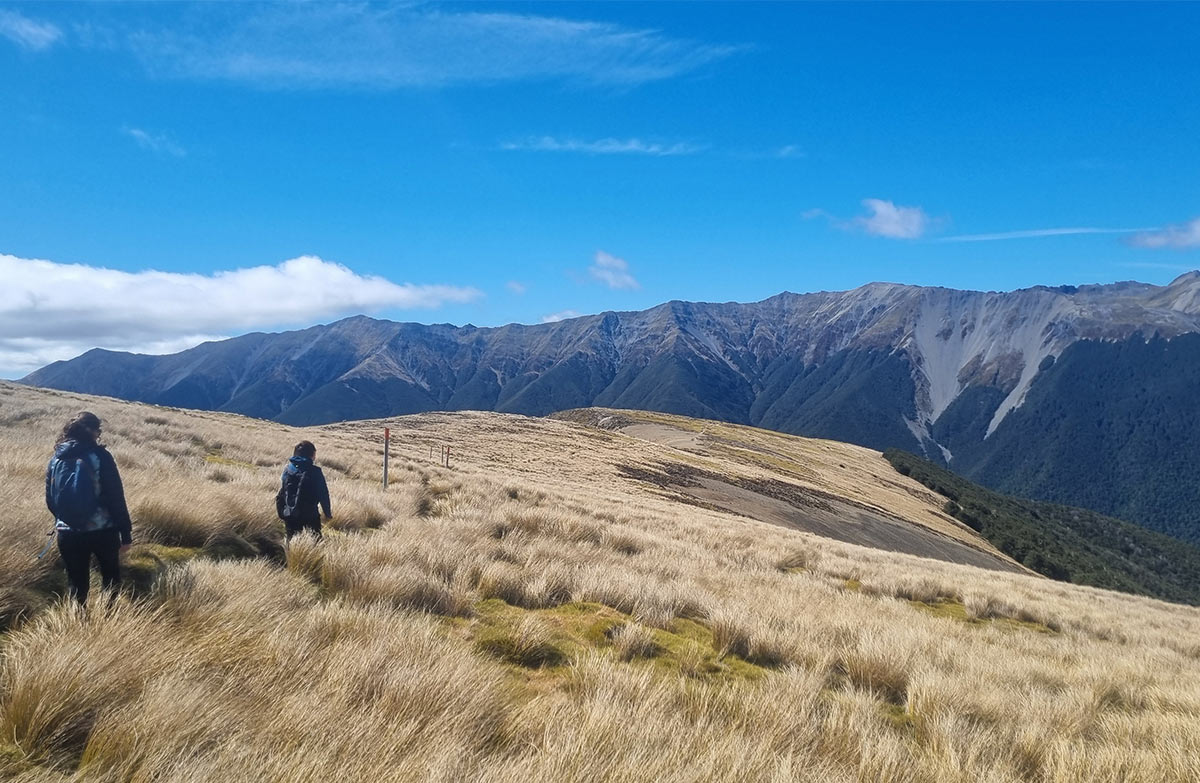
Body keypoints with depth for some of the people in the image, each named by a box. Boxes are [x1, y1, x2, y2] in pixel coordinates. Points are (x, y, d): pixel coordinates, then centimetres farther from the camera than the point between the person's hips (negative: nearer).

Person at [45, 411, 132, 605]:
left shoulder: (55, 459, 3)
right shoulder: (100, 456, -11)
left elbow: (50, 500, 11)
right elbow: (116, 497, -12)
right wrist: (126, 533, -6)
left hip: (68, 533, 3)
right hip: (103, 531, -3)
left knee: (76, 584, 14)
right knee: (111, 577, 18)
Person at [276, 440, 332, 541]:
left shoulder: (287, 470, 2)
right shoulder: (315, 472, -10)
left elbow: (281, 494, 7)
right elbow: (323, 494, -5)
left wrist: (281, 513, 18)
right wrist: (328, 512, 8)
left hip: (289, 516, 4)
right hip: (310, 516, -4)